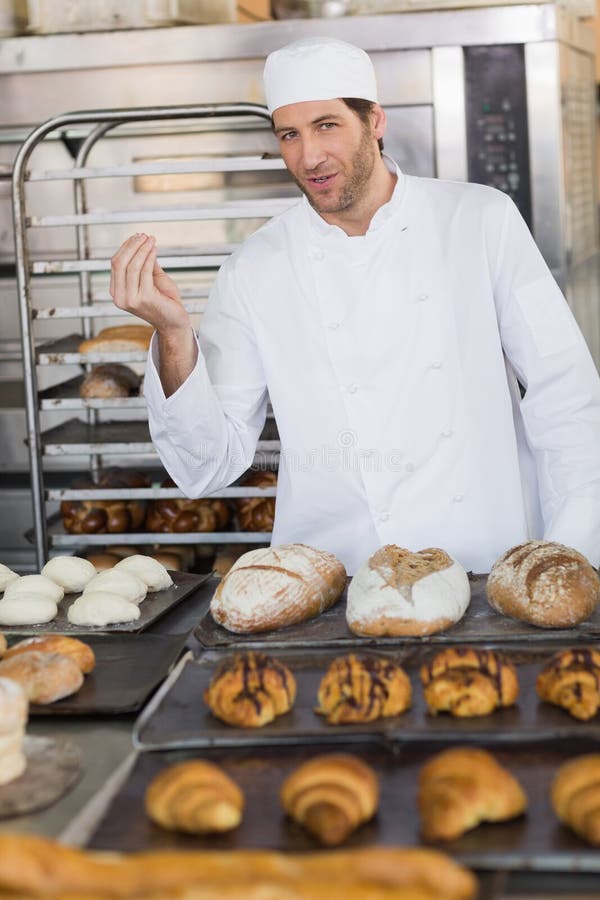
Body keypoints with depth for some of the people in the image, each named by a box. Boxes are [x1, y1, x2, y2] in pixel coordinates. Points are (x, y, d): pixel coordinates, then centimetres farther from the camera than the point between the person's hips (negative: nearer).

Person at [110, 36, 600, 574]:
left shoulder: (482, 221, 1)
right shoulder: (253, 272, 1)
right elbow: (208, 469, -1)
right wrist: (174, 335, -15)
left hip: (492, 568, -1)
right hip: (338, 586, 2)